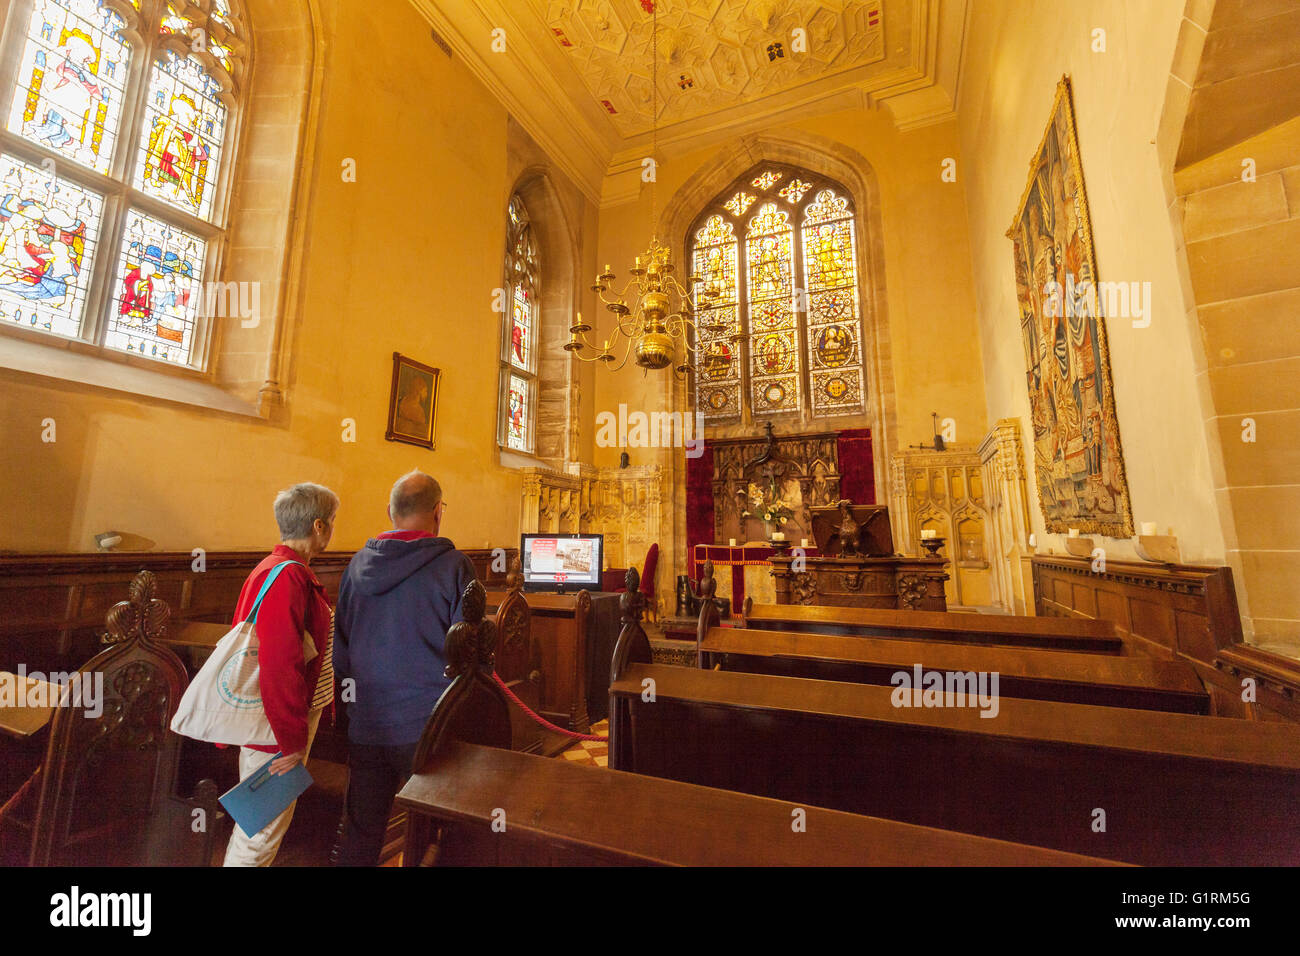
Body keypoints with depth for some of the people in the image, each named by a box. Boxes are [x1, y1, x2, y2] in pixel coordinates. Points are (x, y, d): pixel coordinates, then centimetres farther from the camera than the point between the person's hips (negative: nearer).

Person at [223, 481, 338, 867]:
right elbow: (280, 668, -29)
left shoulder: (273, 569, 7)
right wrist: (293, 741, -21)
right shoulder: (287, 578, -26)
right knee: (265, 825, 8)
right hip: (275, 731, -10)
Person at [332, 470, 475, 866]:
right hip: (428, 724, -4)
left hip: (367, 724, 4)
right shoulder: (453, 566, -15)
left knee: (359, 832, 20)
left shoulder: (358, 564, 1)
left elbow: (339, 648, 11)